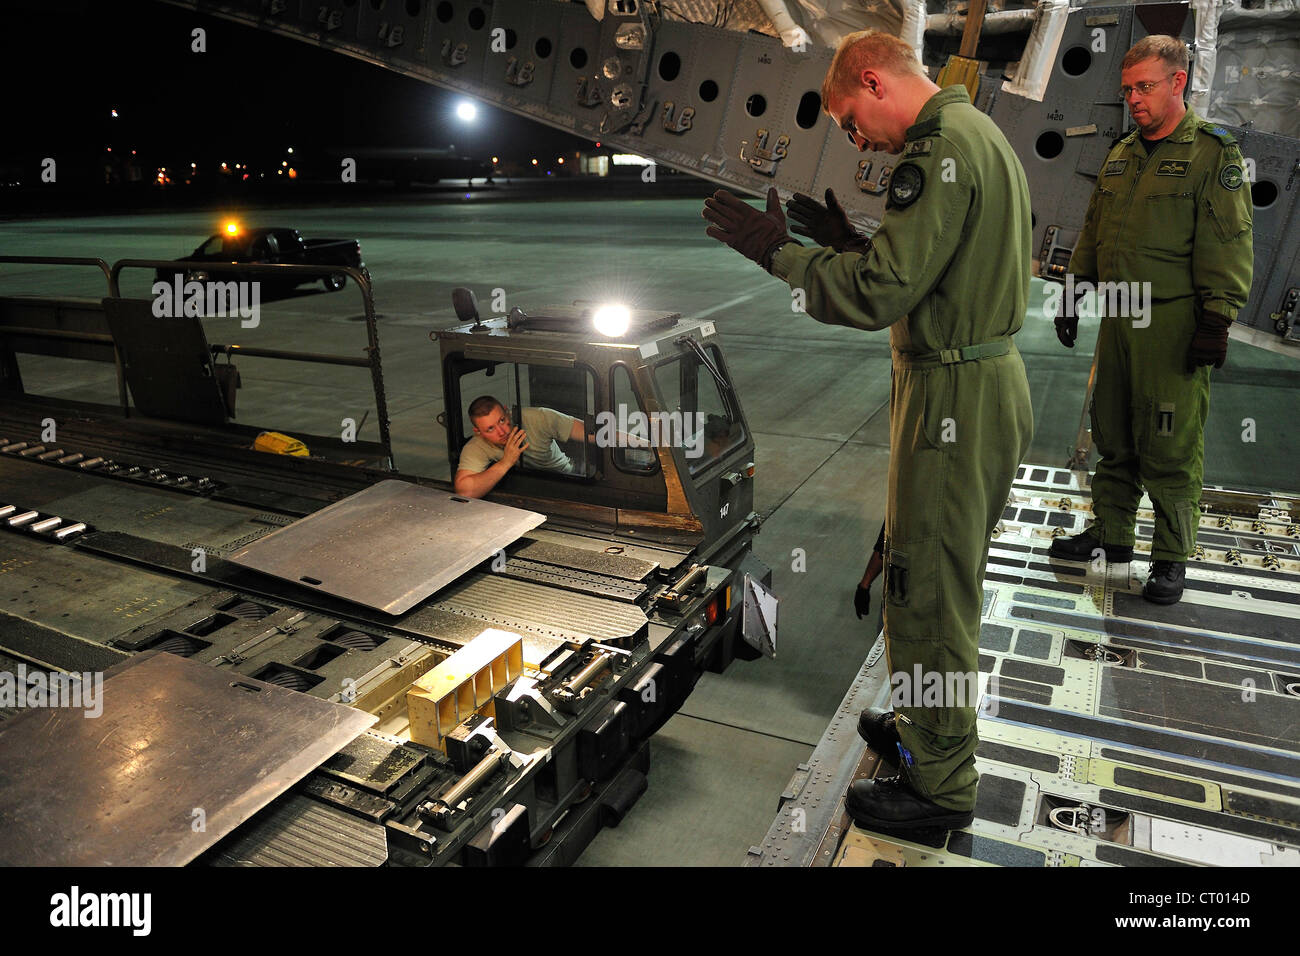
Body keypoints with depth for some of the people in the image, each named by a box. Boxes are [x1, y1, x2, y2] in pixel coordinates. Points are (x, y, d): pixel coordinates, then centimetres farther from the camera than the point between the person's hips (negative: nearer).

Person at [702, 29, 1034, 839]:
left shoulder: (941, 149, -17)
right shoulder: (978, 132, 16)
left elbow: (880, 295, -23)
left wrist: (778, 252, -13)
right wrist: (848, 238, 12)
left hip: (956, 396, -11)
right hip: (992, 381, 11)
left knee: (926, 590, 0)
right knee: (950, 582, 21)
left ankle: (939, 786, 16)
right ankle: (931, 726, 40)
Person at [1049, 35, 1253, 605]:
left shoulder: (1213, 152, -4)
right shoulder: (1120, 155, 15)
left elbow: (1227, 245, -9)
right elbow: (1092, 233, 21)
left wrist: (1215, 322, -15)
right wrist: (1072, 295, 17)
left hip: (1175, 324, -6)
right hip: (1120, 318, 6)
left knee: (1170, 447, -1)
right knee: (1113, 438, 12)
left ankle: (1172, 556, 11)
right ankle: (1111, 535, 24)